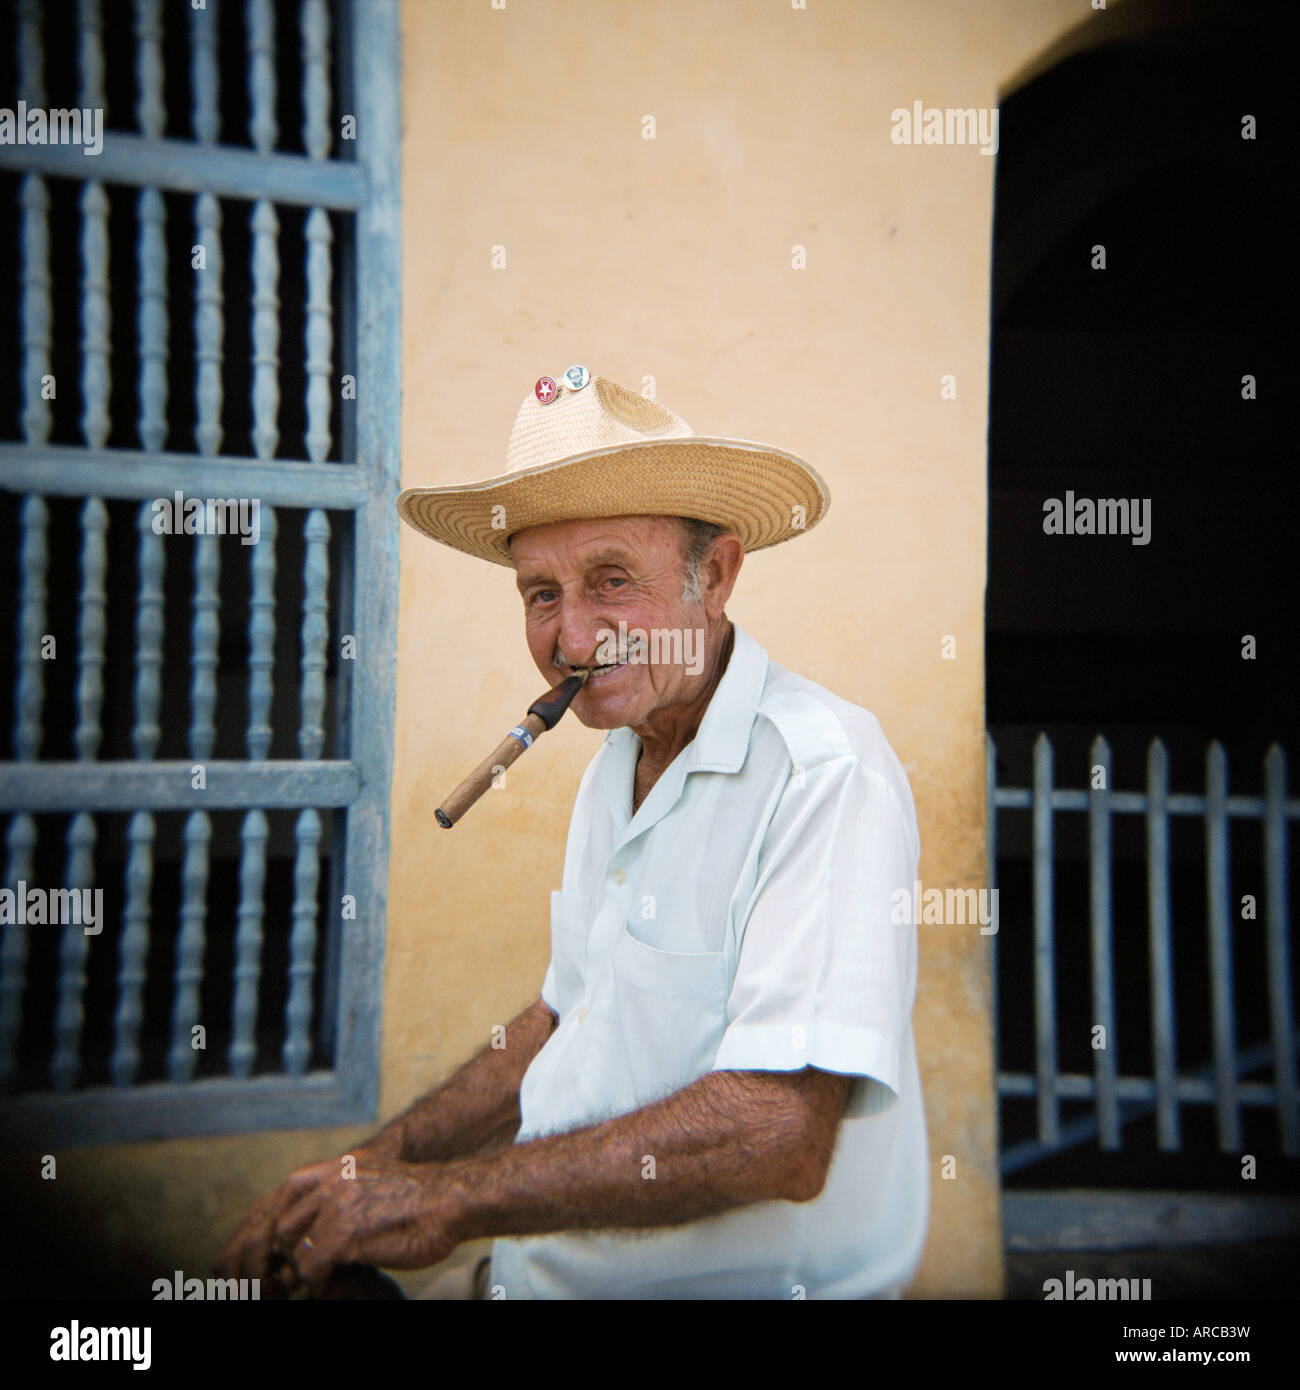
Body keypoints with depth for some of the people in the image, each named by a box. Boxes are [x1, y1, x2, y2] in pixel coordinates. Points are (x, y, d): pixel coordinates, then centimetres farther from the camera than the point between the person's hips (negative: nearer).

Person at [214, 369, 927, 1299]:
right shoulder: (618, 765, 9)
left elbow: (781, 1132, -24)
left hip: (743, 1286, -6)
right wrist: (386, 1161, 5)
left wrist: (448, 1198, -19)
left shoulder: (826, 774, -18)